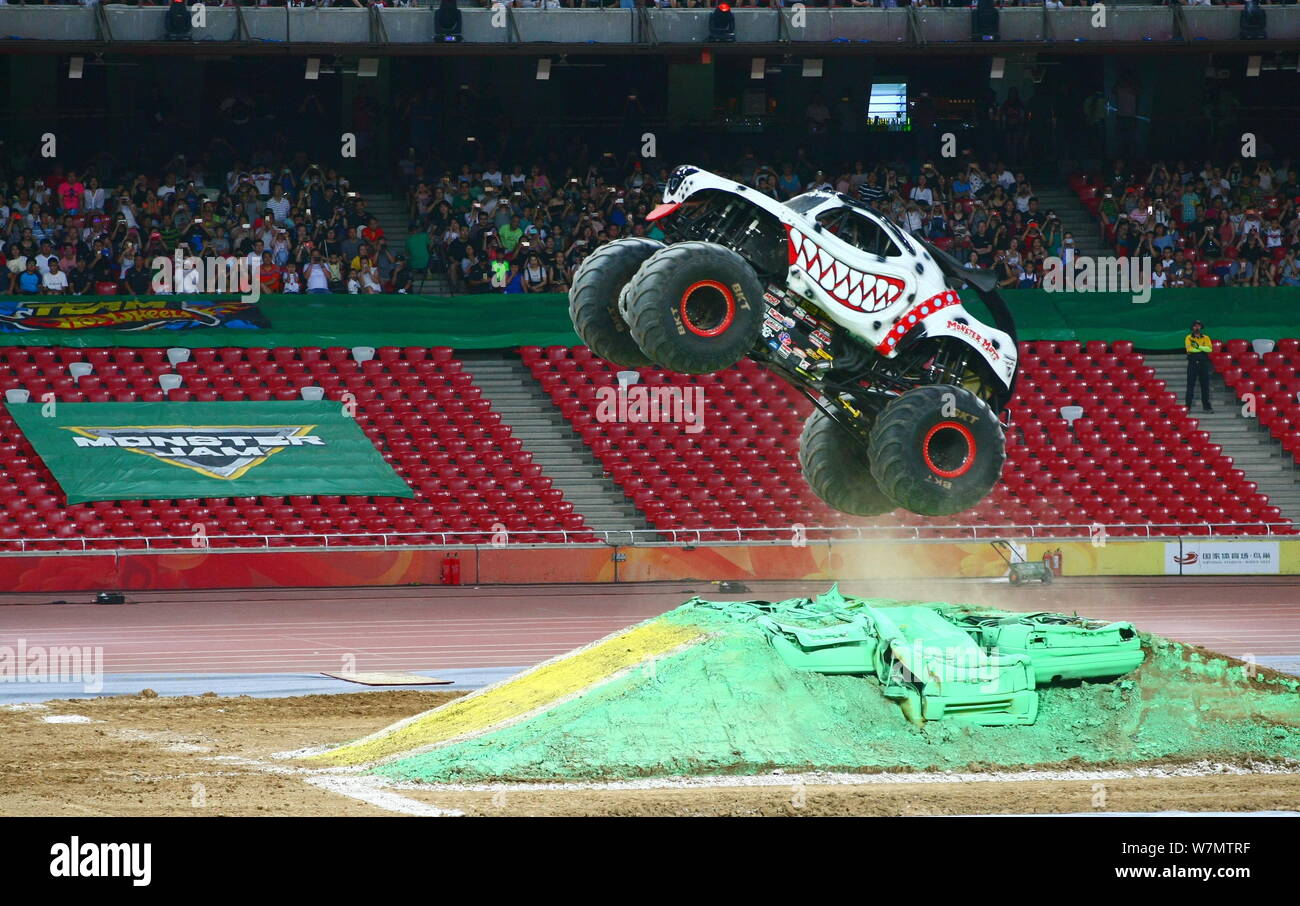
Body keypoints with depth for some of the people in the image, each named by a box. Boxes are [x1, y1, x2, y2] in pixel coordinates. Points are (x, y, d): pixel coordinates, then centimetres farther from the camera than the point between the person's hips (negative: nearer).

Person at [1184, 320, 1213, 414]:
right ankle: (1187, 405, 0)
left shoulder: (1205, 338, 10)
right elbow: (1189, 349, -10)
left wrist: (1199, 347, -15)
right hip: (1192, 363, -1)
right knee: (1190, 385, -2)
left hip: (1203, 363, 1)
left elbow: (1209, 349, -5)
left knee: (1205, 385, 2)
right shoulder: (1188, 338, 6)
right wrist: (1203, 349, -7)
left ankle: (1207, 405, 6)